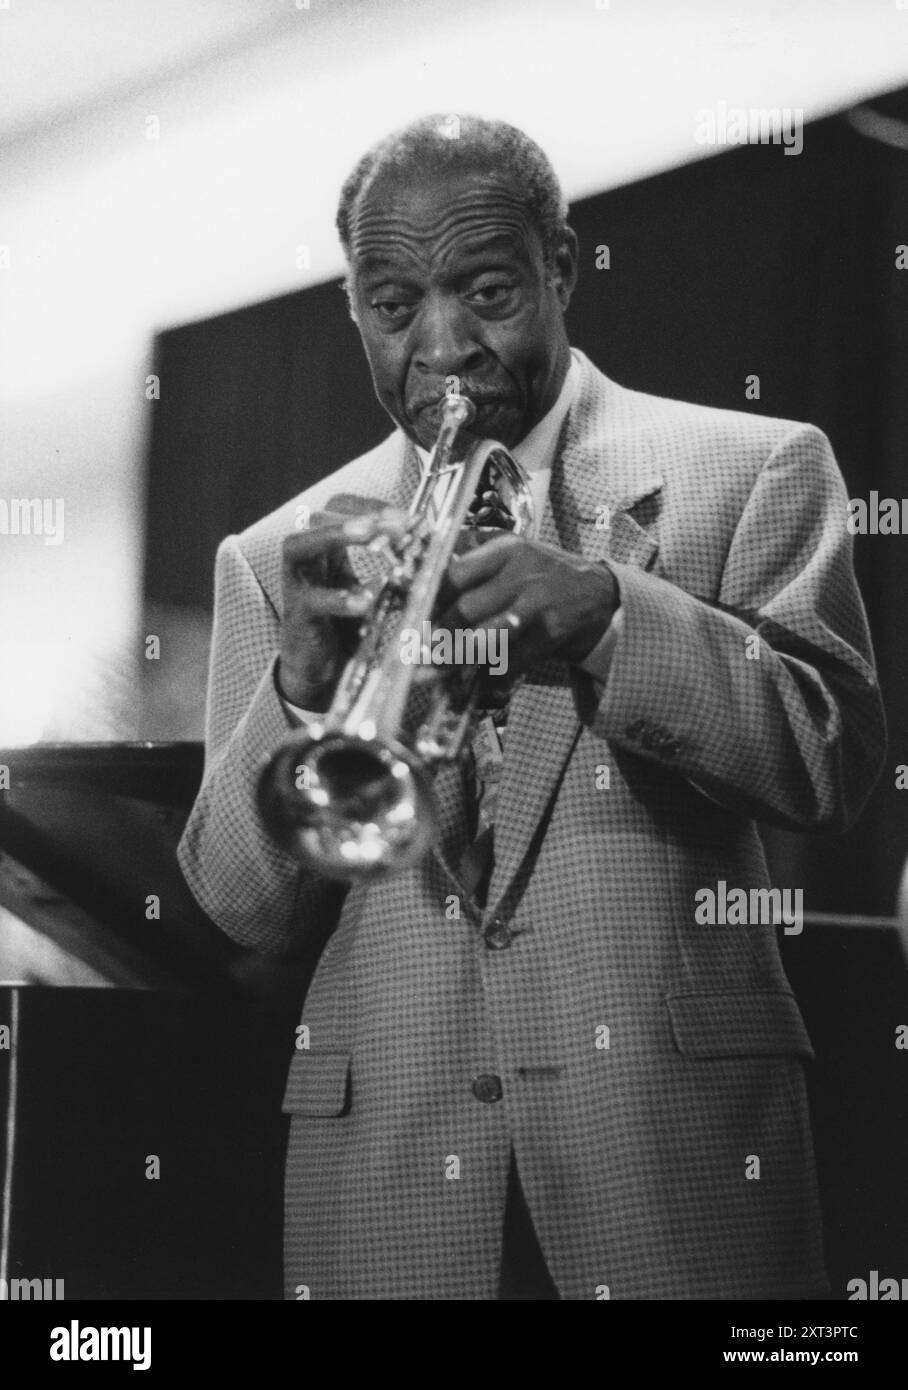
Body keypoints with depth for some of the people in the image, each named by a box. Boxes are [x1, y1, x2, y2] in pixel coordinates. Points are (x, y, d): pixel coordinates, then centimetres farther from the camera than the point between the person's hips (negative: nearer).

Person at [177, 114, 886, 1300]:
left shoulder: (748, 473, 4)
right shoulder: (281, 555, 9)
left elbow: (835, 758, -7)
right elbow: (244, 910, 4)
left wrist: (606, 610, -20)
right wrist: (301, 682, -14)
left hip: (674, 1122, -1)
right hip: (384, 1149, 2)